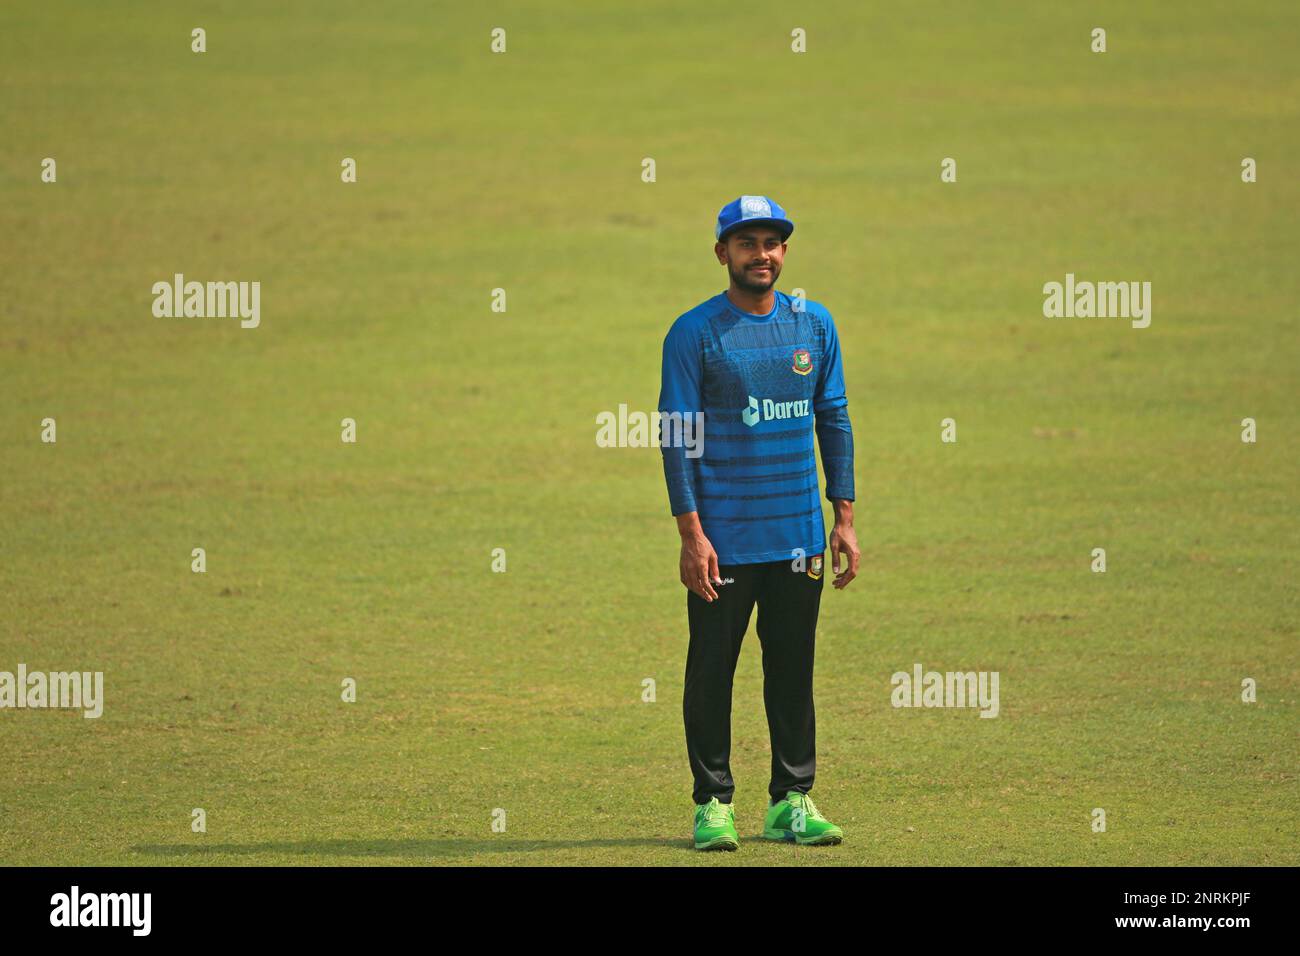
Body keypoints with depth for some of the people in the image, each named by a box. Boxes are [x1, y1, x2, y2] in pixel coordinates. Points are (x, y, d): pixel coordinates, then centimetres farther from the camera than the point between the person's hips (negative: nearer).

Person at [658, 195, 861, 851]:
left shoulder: (814, 324, 9)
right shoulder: (694, 333, -4)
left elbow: (834, 421, 13)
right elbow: (678, 436, -6)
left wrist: (844, 519, 7)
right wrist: (691, 533, -13)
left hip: (799, 535, 4)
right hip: (724, 538, -4)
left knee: (793, 669, 7)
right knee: (712, 668, -1)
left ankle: (791, 802, 14)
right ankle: (712, 804, 6)